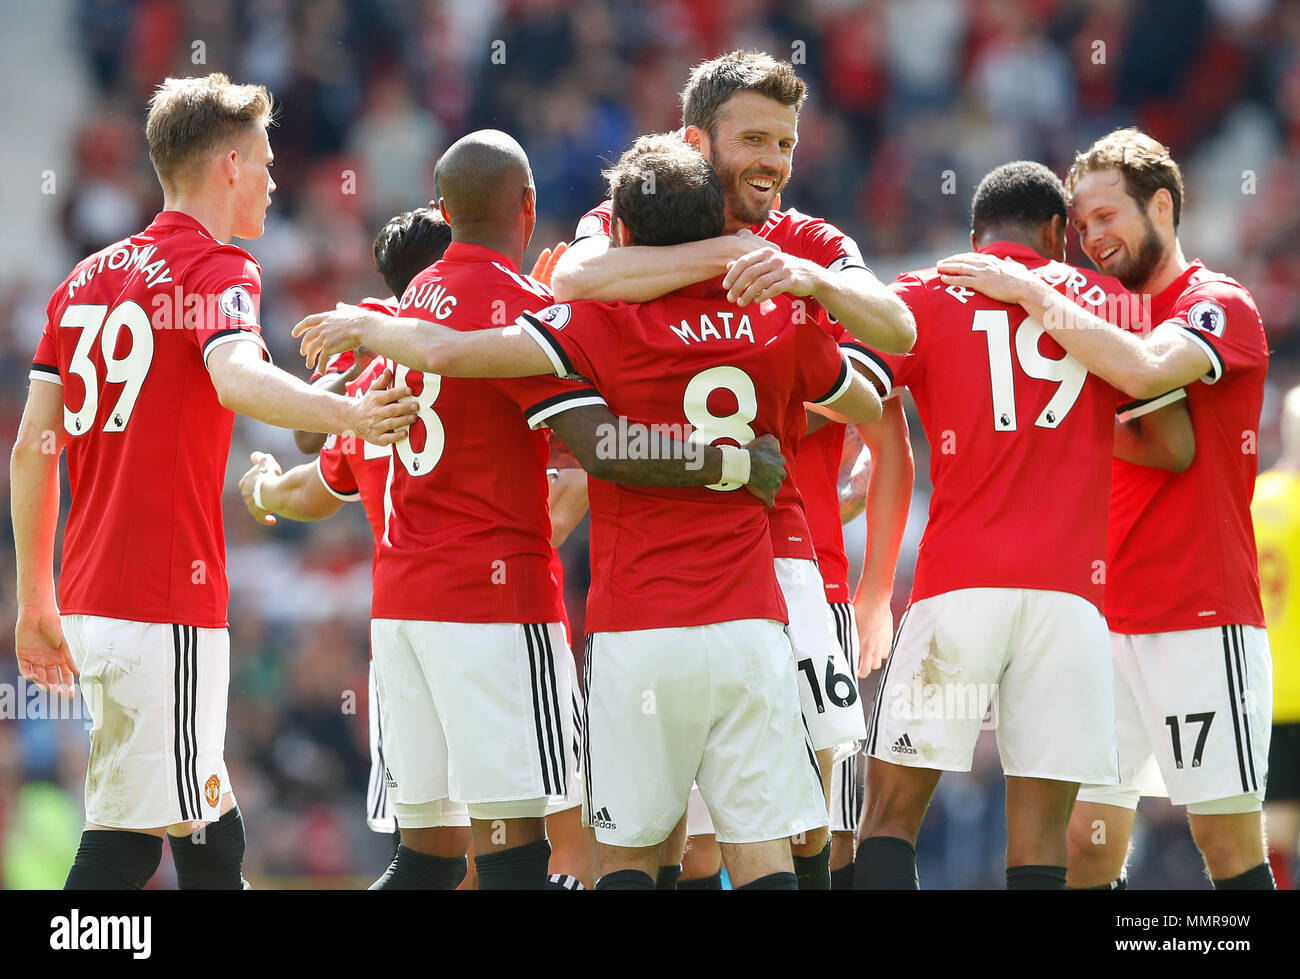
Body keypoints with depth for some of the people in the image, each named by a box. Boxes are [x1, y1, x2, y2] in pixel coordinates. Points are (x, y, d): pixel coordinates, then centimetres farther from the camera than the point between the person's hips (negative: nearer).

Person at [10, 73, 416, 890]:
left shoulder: (87, 280, 17)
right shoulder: (216, 269, -6)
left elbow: (31, 452, 16)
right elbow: (237, 377, -28)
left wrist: (37, 602, 22)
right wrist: (346, 414, -41)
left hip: (90, 599, 8)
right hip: (166, 607, -8)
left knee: (211, 837, 15)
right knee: (124, 846, -8)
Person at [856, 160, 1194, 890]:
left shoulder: (925, 296, 9)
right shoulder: (1109, 302, 14)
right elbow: (1178, 447, 13)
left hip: (959, 584, -1)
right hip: (1071, 589, 1)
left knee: (893, 809, 2)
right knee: (1041, 825, 1)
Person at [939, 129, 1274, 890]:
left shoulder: (1219, 306, -5)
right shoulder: (1104, 317, 18)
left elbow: (1145, 371, -25)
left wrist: (1029, 293, -19)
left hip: (1201, 620, -7)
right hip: (1107, 620, 7)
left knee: (1229, 838, -7)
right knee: (1086, 841, 2)